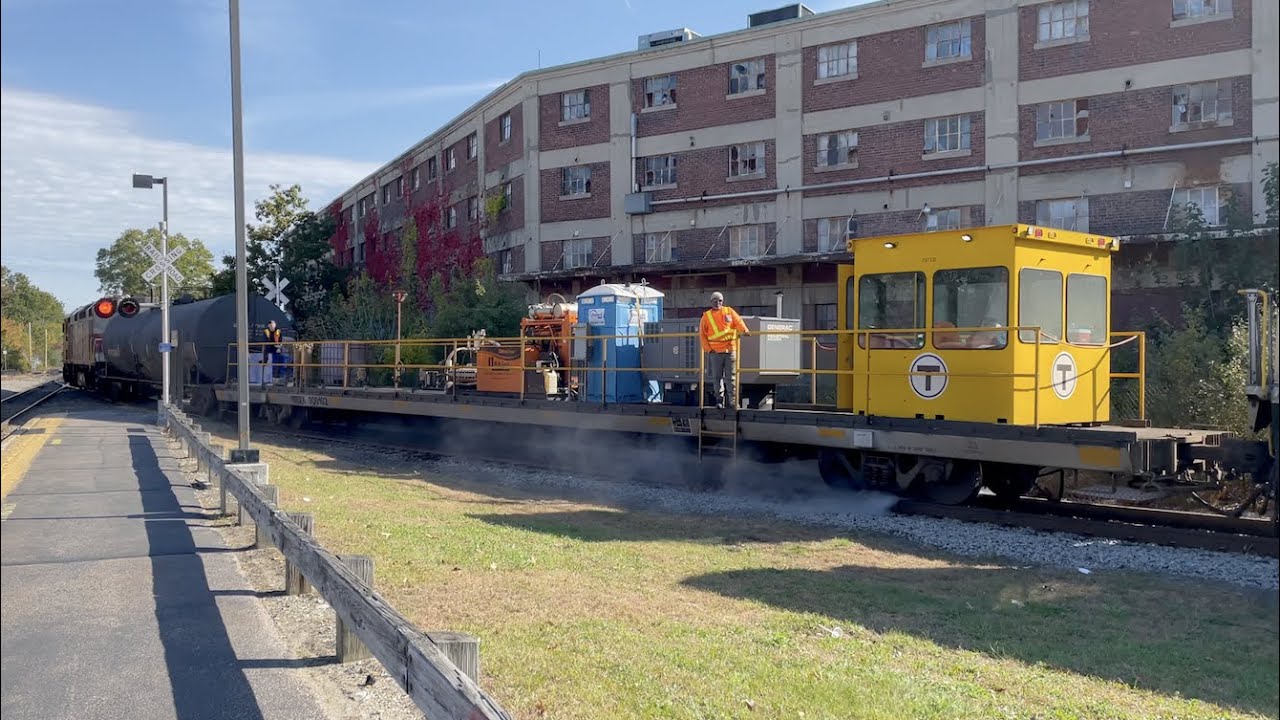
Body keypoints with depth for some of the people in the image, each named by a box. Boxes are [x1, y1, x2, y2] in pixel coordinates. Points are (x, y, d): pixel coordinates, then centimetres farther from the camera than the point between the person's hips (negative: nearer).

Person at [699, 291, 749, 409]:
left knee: (730, 377, 1)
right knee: (717, 377, 2)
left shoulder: (729, 311, 9)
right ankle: (719, 400, 10)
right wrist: (707, 348, -2)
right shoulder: (707, 316, 8)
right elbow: (702, 334, 8)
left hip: (730, 349, 0)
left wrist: (744, 331, -22)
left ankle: (731, 401, 6)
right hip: (715, 351, 0)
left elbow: (738, 322, -1)